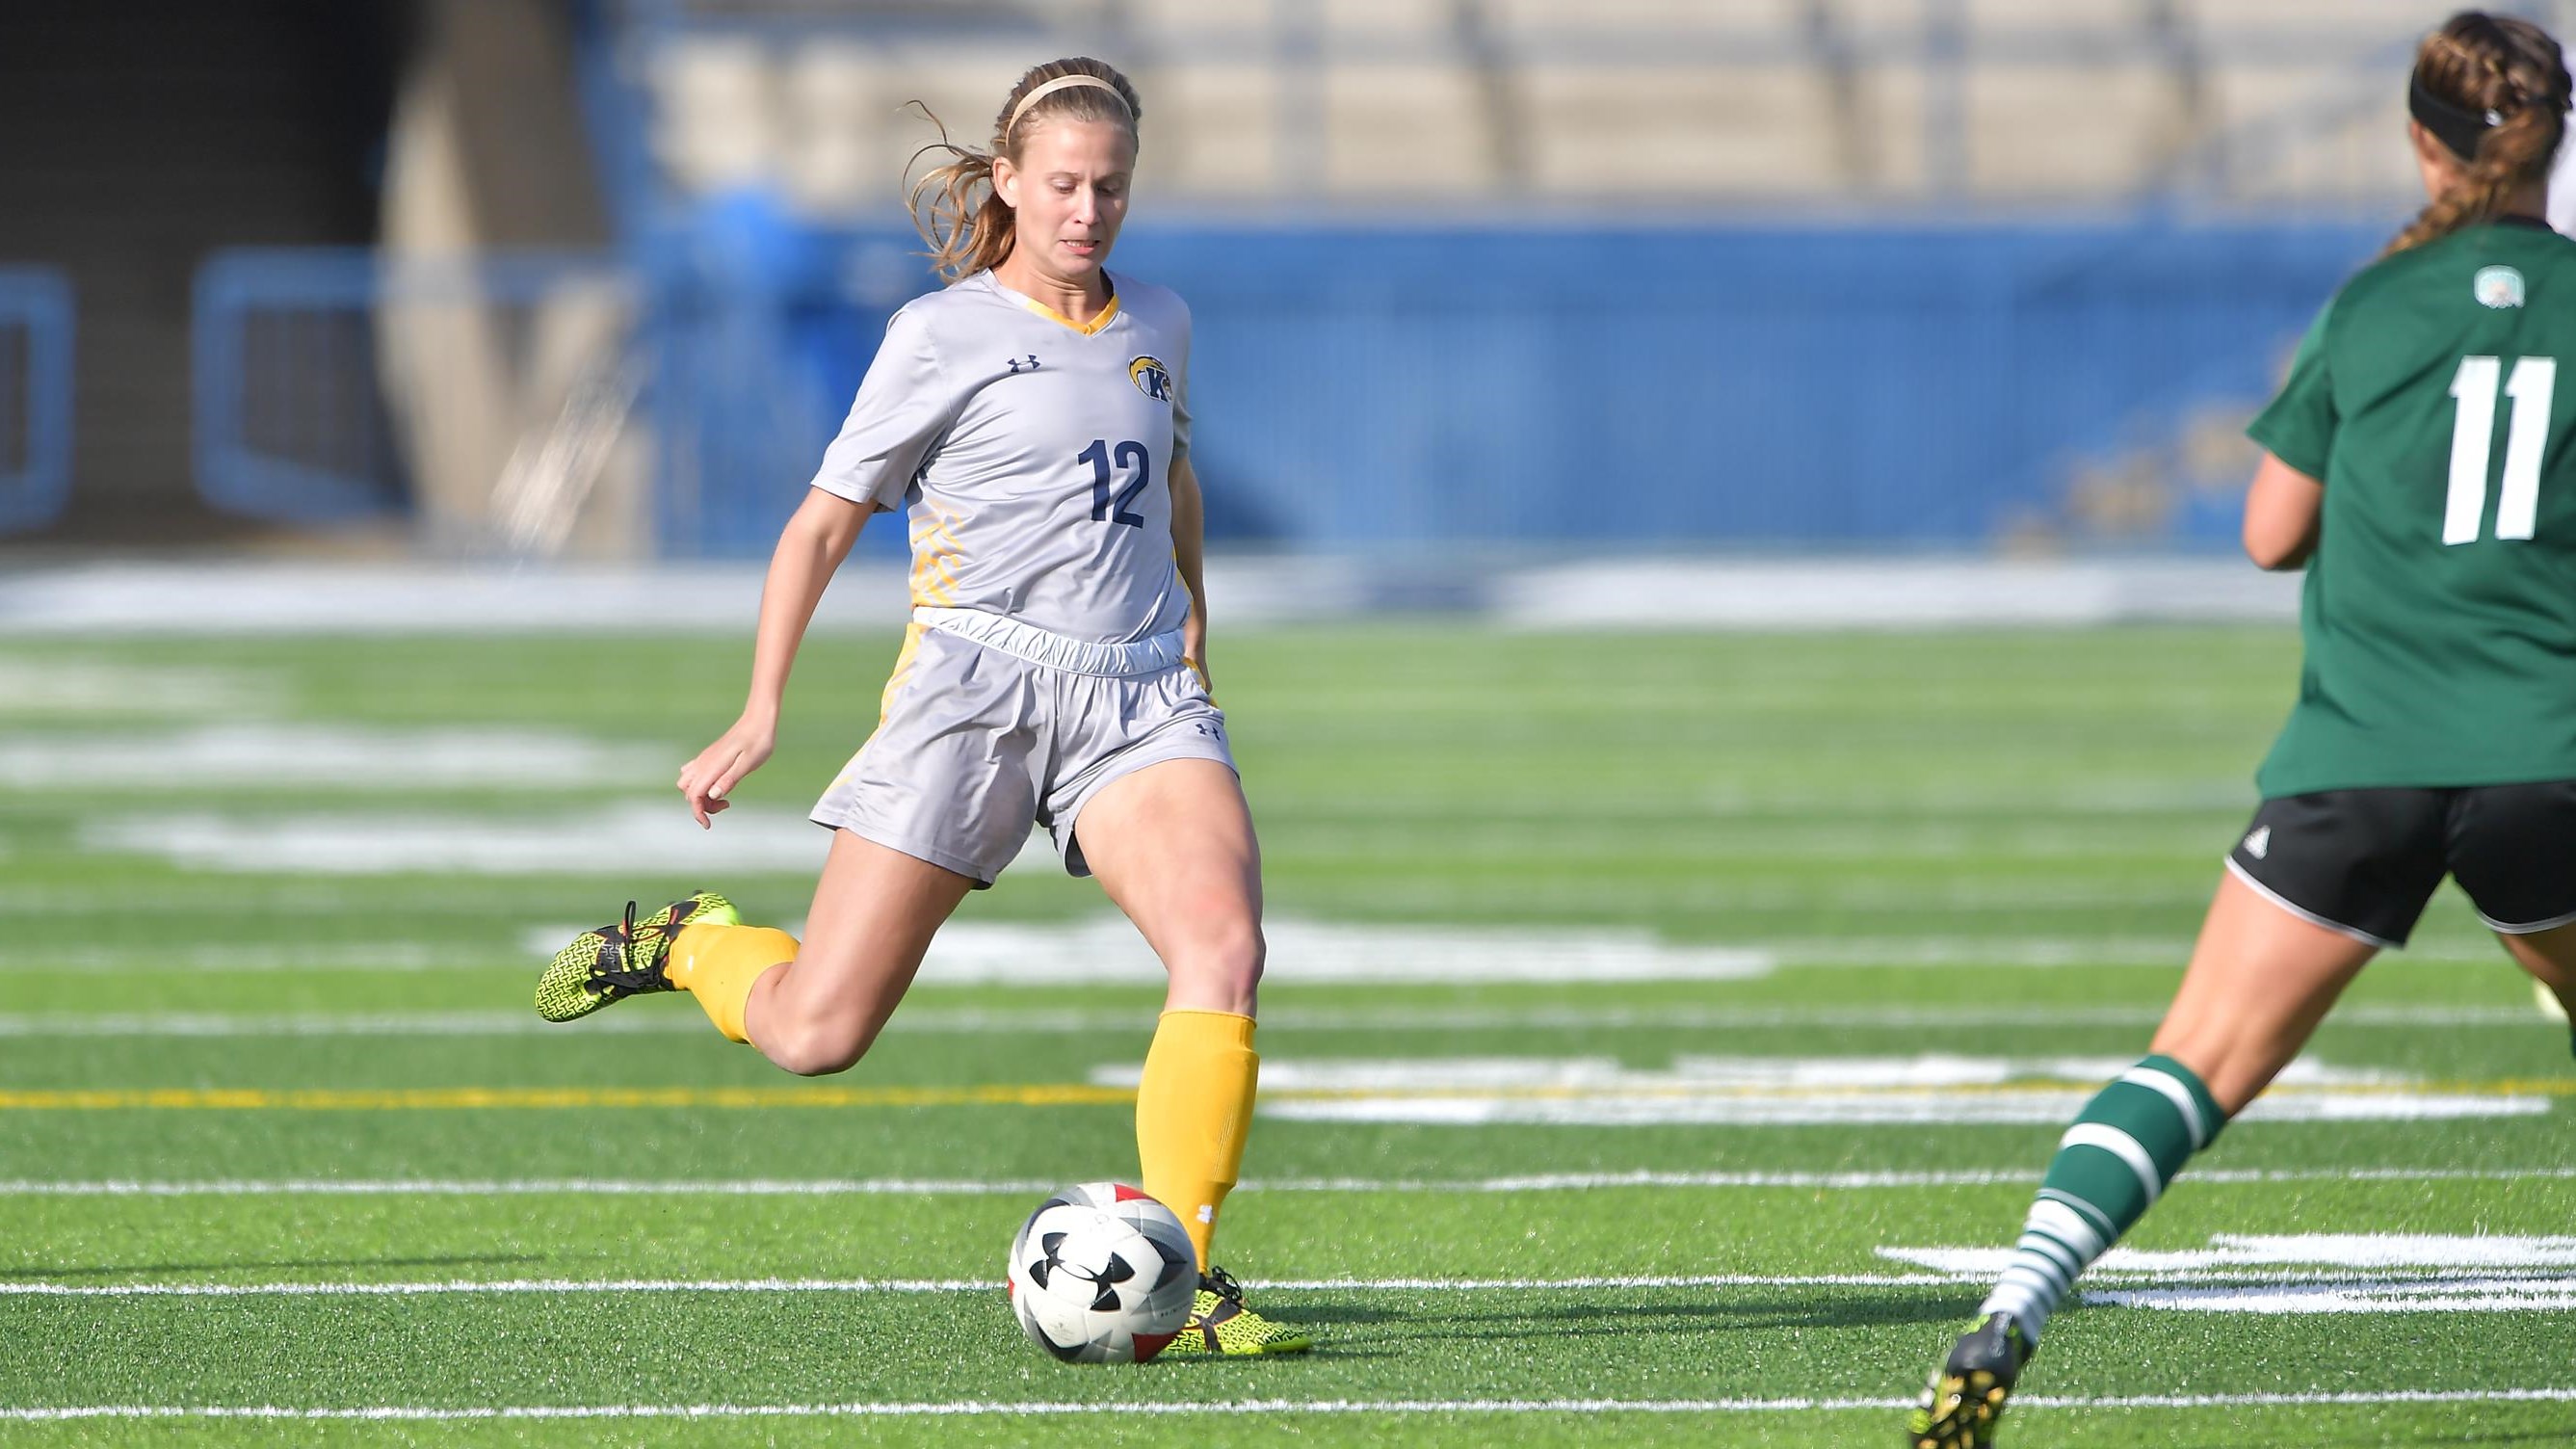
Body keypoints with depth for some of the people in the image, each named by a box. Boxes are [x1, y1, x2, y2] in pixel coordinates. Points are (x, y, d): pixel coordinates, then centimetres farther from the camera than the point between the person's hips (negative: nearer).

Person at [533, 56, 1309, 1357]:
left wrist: (1194, 641, 28)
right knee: (813, 1035, -6)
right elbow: (825, 520, 3)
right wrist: (761, 711, -3)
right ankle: (689, 947, 29)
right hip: (975, 682, -4)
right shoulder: (942, 334, -1)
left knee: (1223, 946, -25)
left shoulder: (1156, 326, 14)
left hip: (1138, 699, 4)